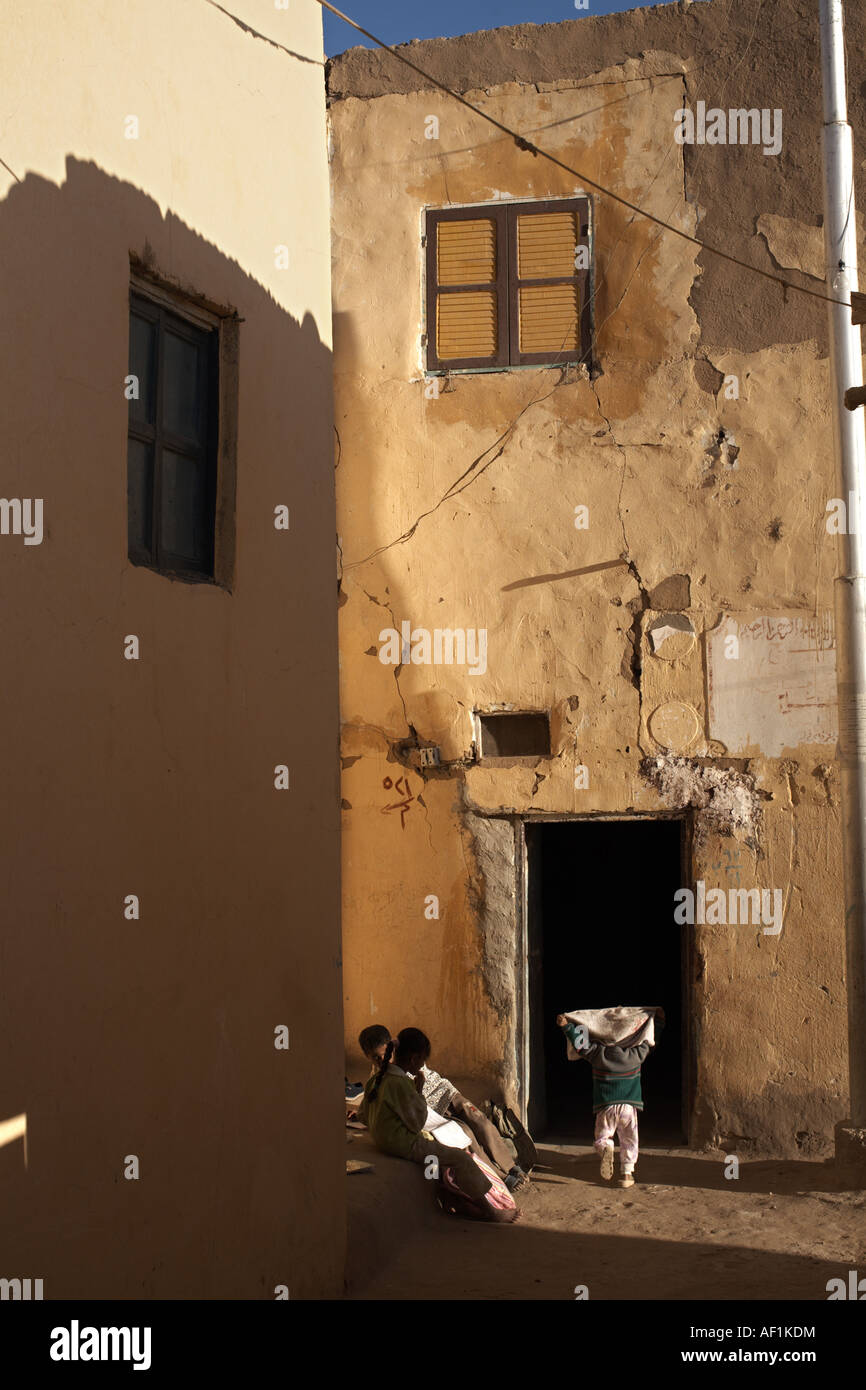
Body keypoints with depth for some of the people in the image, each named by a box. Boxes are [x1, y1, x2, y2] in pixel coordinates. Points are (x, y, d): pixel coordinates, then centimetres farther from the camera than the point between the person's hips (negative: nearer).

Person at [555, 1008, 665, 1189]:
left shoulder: (599, 1053, -1)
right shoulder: (635, 1055, 3)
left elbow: (580, 1043, 4)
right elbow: (648, 1042, 17)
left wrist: (566, 1026, 12)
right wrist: (659, 1020, 29)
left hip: (605, 1107, -1)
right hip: (629, 1106, 1)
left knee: (602, 1138, 8)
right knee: (629, 1141, 14)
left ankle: (605, 1148, -26)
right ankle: (627, 1173, 3)